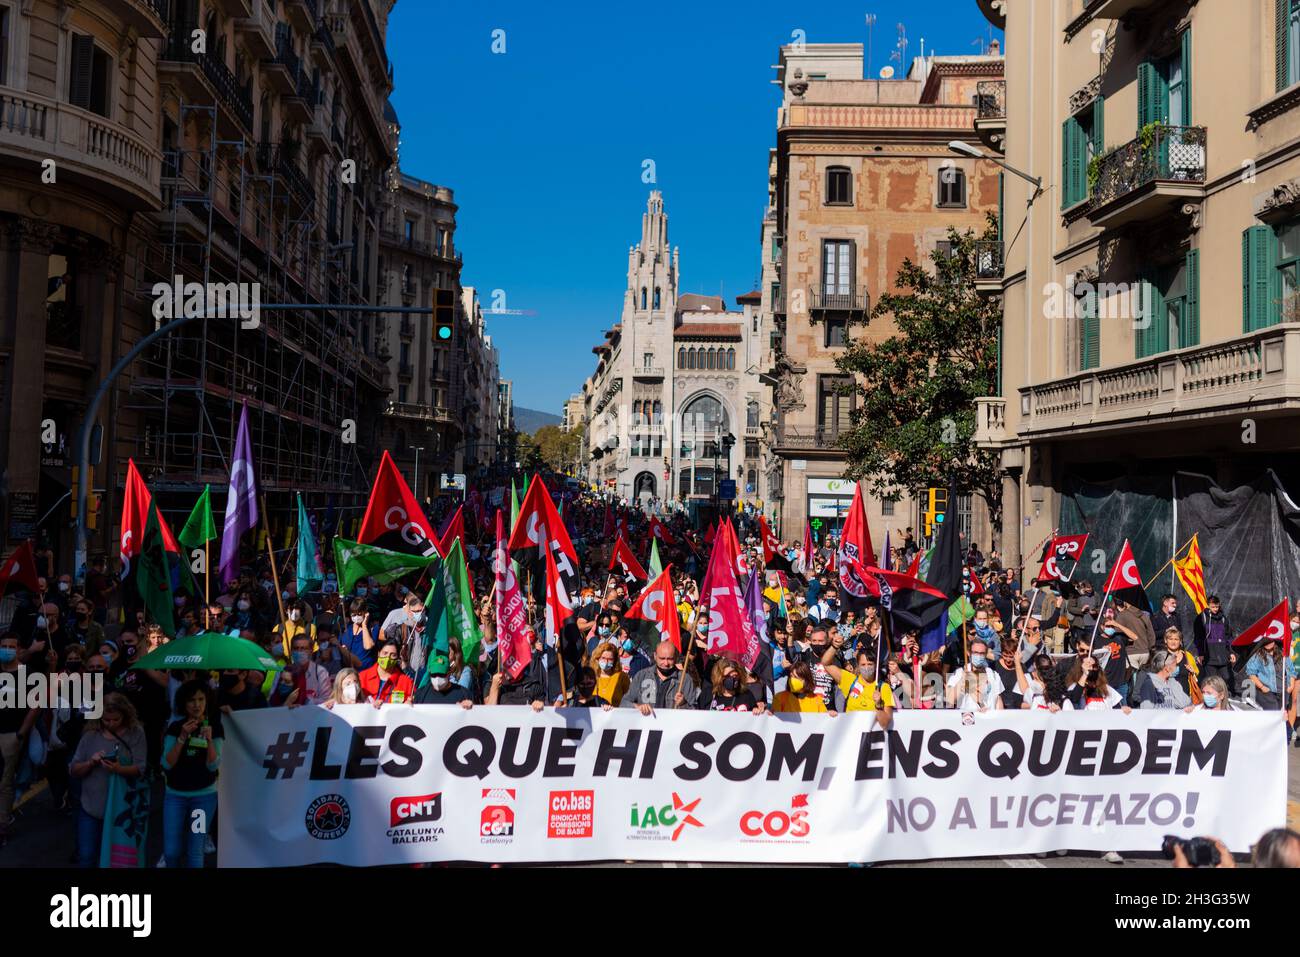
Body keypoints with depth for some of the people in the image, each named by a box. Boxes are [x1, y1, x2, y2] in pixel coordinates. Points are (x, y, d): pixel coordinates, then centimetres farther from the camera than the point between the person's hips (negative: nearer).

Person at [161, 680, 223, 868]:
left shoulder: (215, 727, -4)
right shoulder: (175, 727, -1)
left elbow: (213, 766, -11)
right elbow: (167, 764, -8)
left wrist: (209, 740, -26)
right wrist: (182, 737, -20)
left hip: (204, 795, -1)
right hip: (174, 794, 1)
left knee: (195, 851, -2)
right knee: (171, 851, 3)